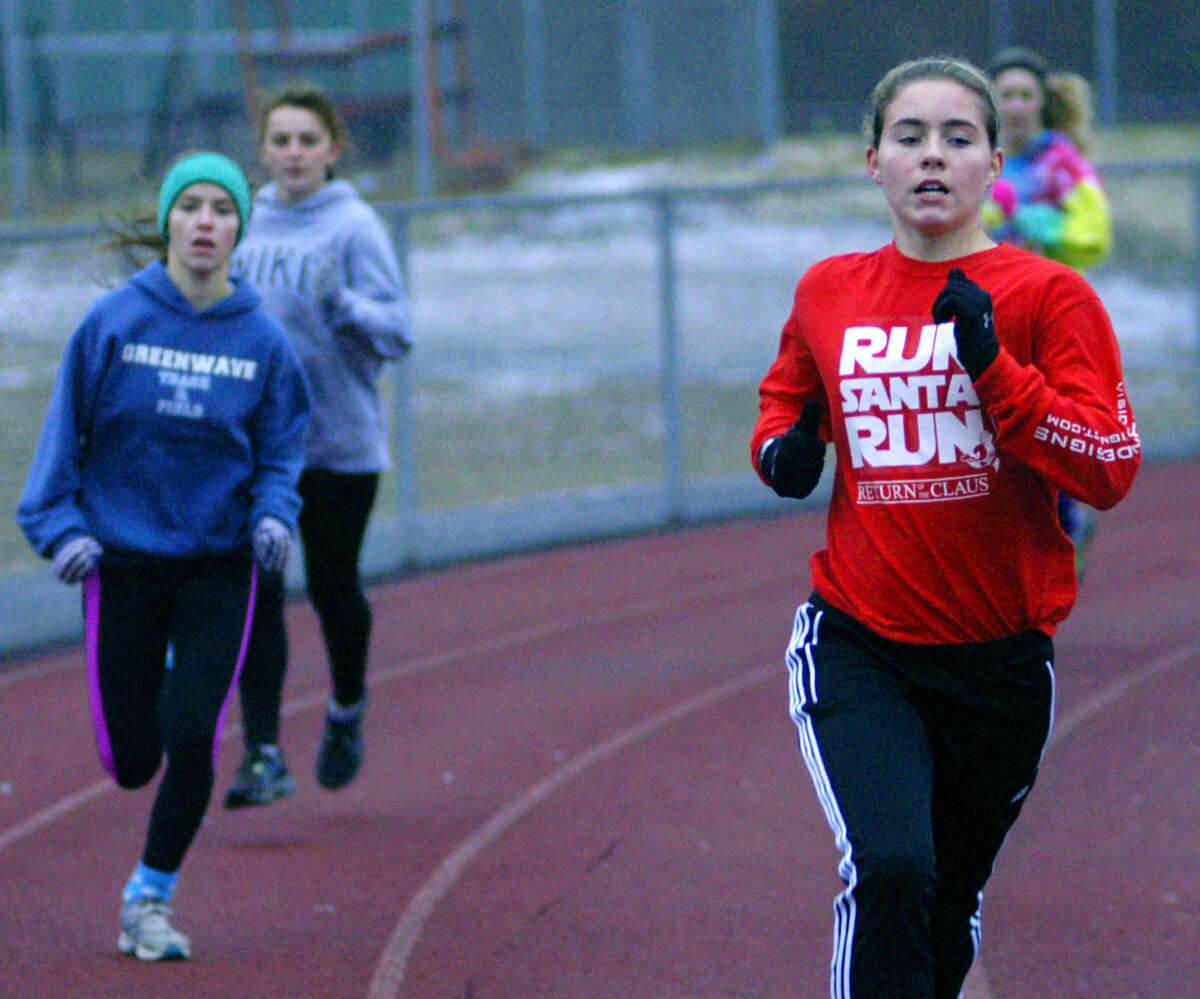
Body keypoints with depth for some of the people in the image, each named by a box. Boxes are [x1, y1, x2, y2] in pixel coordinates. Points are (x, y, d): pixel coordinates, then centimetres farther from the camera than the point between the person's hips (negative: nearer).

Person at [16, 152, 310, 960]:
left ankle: (151, 897, 9)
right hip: (121, 560, 0)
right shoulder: (114, 320, -7)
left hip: (220, 566, 0)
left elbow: (281, 453, 5)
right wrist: (61, 527, -10)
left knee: (192, 741, -12)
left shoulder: (262, 339, -3)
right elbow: (66, 431, 0)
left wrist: (273, 517, -13)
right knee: (132, 761, 3)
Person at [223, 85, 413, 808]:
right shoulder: (244, 226, 6)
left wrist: (343, 306, -30)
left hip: (340, 442, -3)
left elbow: (396, 331, -14)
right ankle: (264, 754, -6)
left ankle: (348, 712, 37)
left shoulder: (355, 227, -8)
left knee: (333, 586, 8)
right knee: (255, 596, -6)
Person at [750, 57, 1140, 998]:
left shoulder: (1046, 296, -5)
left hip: (1000, 659, 0)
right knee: (888, 870, -24)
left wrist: (994, 366, -24)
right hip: (857, 649, 0)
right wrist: (783, 449, 1)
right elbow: (784, 398, 25)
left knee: (948, 907, 14)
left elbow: (1110, 471, -14)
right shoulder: (827, 294, 4)